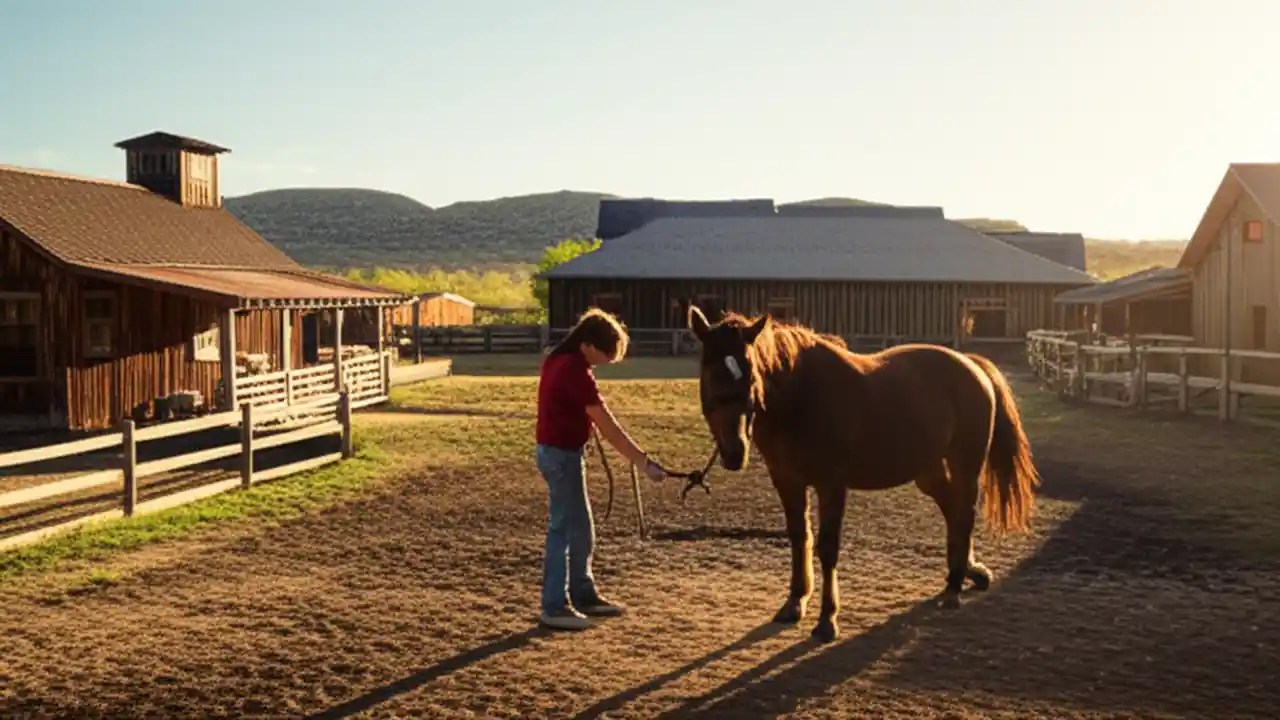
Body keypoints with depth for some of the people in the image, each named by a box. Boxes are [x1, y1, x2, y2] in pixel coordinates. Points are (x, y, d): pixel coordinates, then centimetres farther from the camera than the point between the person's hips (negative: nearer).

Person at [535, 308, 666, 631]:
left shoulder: (558, 360, 6)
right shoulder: (576, 372, -23)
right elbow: (609, 428, -23)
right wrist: (644, 462, -20)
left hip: (556, 450, 10)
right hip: (563, 455, -10)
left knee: (580, 528, 17)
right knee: (563, 529, -2)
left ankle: (583, 594, 29)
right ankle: (554, 607, 7)